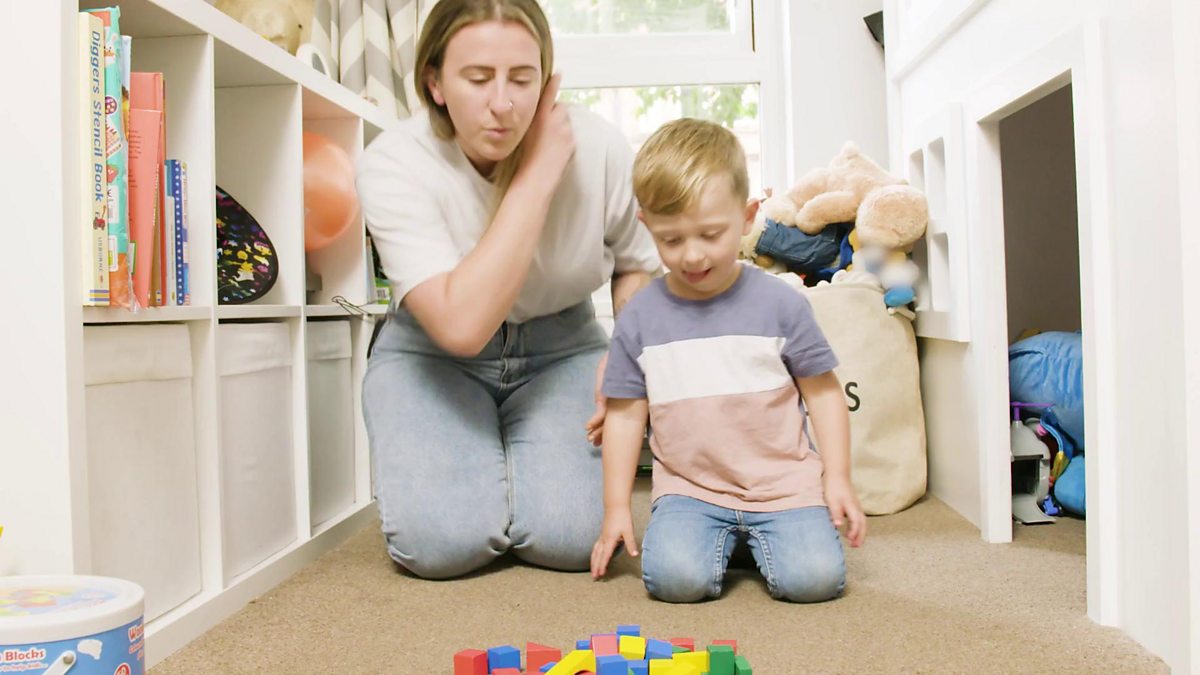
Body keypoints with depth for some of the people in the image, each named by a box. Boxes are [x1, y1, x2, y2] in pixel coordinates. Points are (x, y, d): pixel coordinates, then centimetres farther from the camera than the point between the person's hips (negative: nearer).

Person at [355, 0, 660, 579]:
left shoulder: (598, 149, -17)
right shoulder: (393, 164, -23)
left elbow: (639, 267, 3)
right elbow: (461, 325, -34)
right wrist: (537, 176, -32)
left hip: (561, 347, 2)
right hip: (432, 352, -1)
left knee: (571, 537, -19)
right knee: (439, 542, -21)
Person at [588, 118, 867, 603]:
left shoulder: (779, 304, -4)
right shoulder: (639, 318, 0)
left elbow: (822, 391, 4)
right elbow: (626, 413, 5)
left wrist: (837, 478, -2)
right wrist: (616, 507, 4)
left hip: (783, 482, 0)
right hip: (688, 489, 1)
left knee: (815, 578, -19)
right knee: (674, 579, -23)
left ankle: (756, 535, 13)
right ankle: (721, 538, 11)